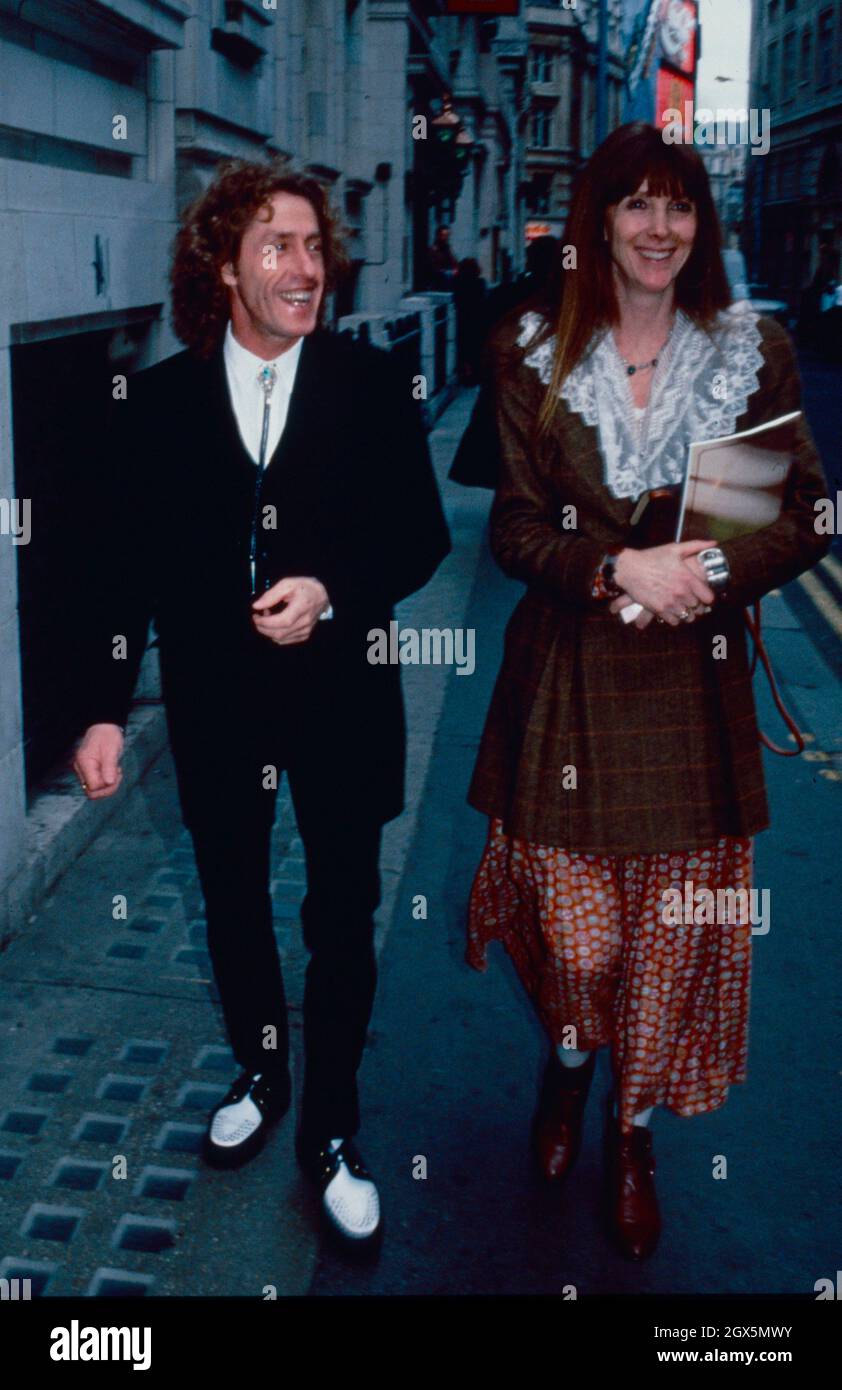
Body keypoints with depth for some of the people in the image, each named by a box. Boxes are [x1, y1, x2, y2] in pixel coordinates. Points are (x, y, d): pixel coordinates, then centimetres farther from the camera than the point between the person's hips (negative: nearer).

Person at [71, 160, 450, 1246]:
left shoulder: (371, 385, -6)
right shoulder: (159, 401, -3)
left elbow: (421, 535, -3)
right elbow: (121, 565, -2)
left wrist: (333, 592, -21)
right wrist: (105, 710, -6)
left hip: (340, 698, -1)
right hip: (213, 706, 2)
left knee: (342, 920, 8)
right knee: (233, 908, 19)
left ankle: (331, 1130, 27)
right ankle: (260, 1077, 44)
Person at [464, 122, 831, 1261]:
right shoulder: (535, 357, 0)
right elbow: (516, 530, -2)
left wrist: (705, 577, -17)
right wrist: (625, 569, -19)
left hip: (693, 685, 1)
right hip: (568, 684, 0)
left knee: (672, 942, 7)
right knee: (576, 941, 5)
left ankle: (632, 1135, 33)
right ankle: (568, 1064, 41)